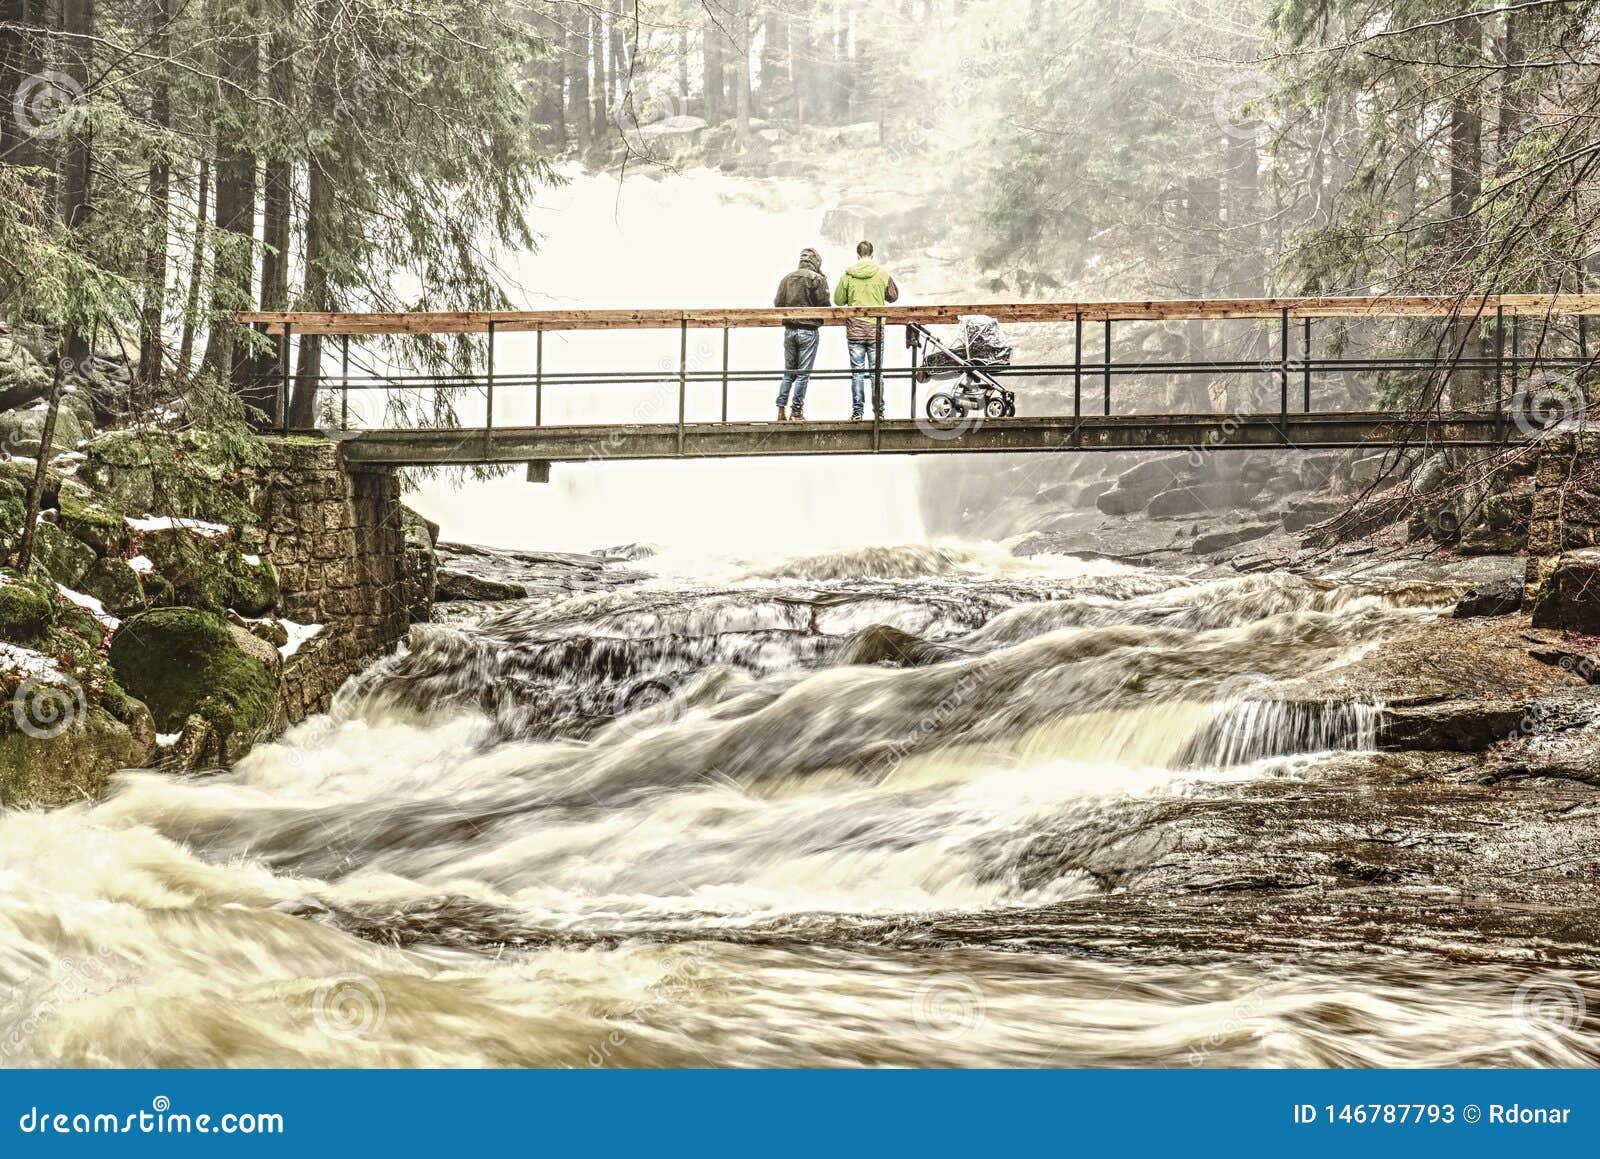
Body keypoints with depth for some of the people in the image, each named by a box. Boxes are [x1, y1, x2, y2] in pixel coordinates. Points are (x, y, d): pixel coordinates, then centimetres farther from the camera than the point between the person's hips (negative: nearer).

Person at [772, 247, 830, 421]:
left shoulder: (787, 278, 6)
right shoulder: (818, 279, -8)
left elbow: (778, 303, 5)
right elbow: (824, 304, -10)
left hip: (789, 330, 4)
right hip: (808, 330, -4)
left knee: (788, 372, 13)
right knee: (803, 373, 1)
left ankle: (781, 410, 7)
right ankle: (797, 411, 1)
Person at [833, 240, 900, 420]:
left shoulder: (848, 275, -4)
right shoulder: (882, 274, -4)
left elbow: (838, 300, 4)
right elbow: (894, 296, 8)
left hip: (855, 331, 0)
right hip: (876, 330, 0)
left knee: (857, 371, 4)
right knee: (876, 371, 6)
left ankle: (856, 411, 3)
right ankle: (879, 410, 6)